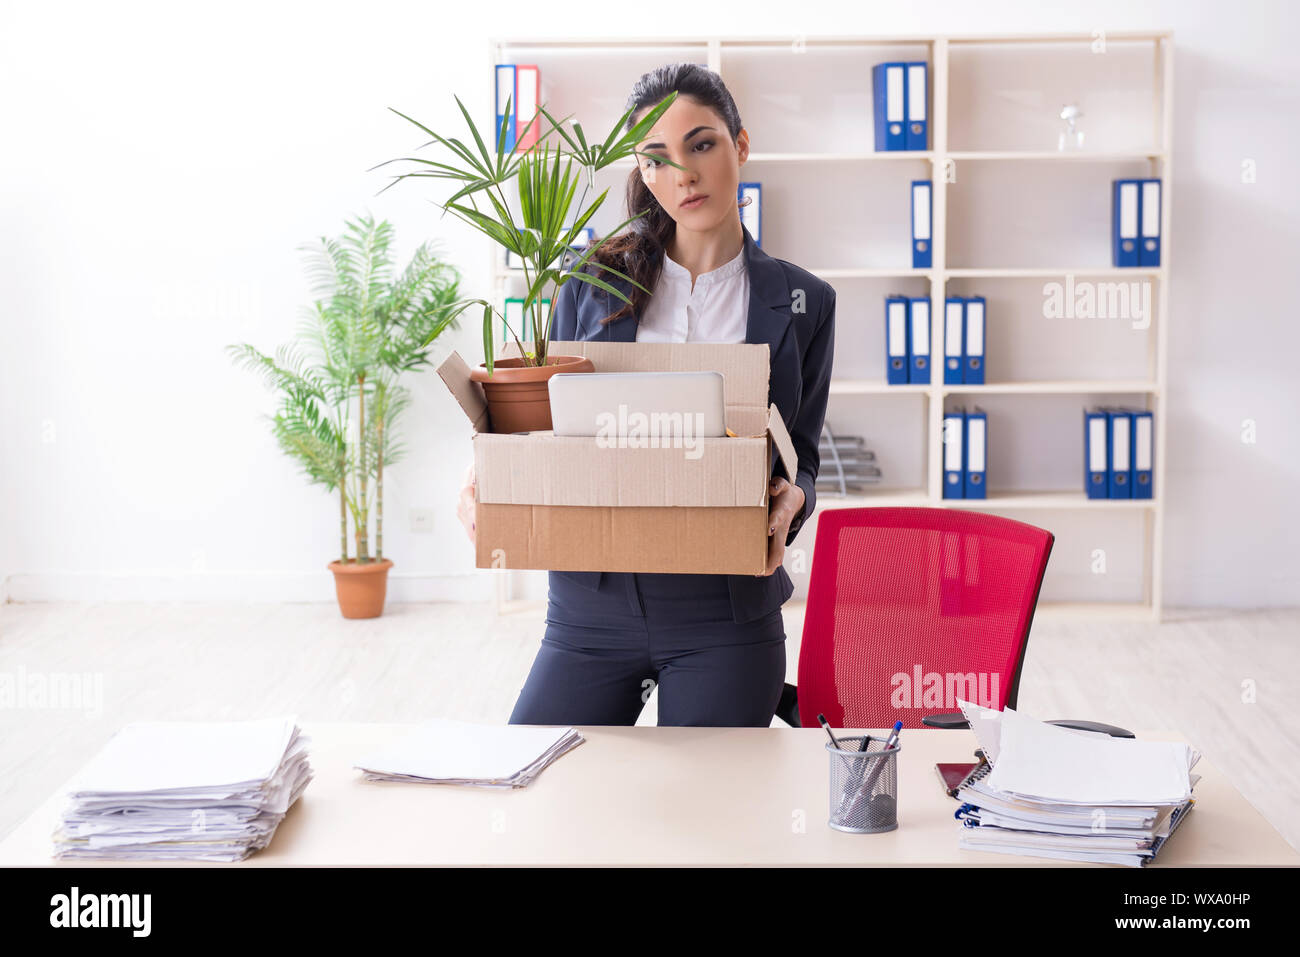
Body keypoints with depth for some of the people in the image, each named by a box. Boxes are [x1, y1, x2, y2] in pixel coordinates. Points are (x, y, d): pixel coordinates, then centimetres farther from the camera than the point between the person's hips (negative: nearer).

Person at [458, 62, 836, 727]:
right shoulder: (594, 285, 6)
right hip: (592, 604, 1)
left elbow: (801, 455, 7)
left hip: (725, 616, -1)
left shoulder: (802, 303, 5)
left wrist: (787, 504, -16)